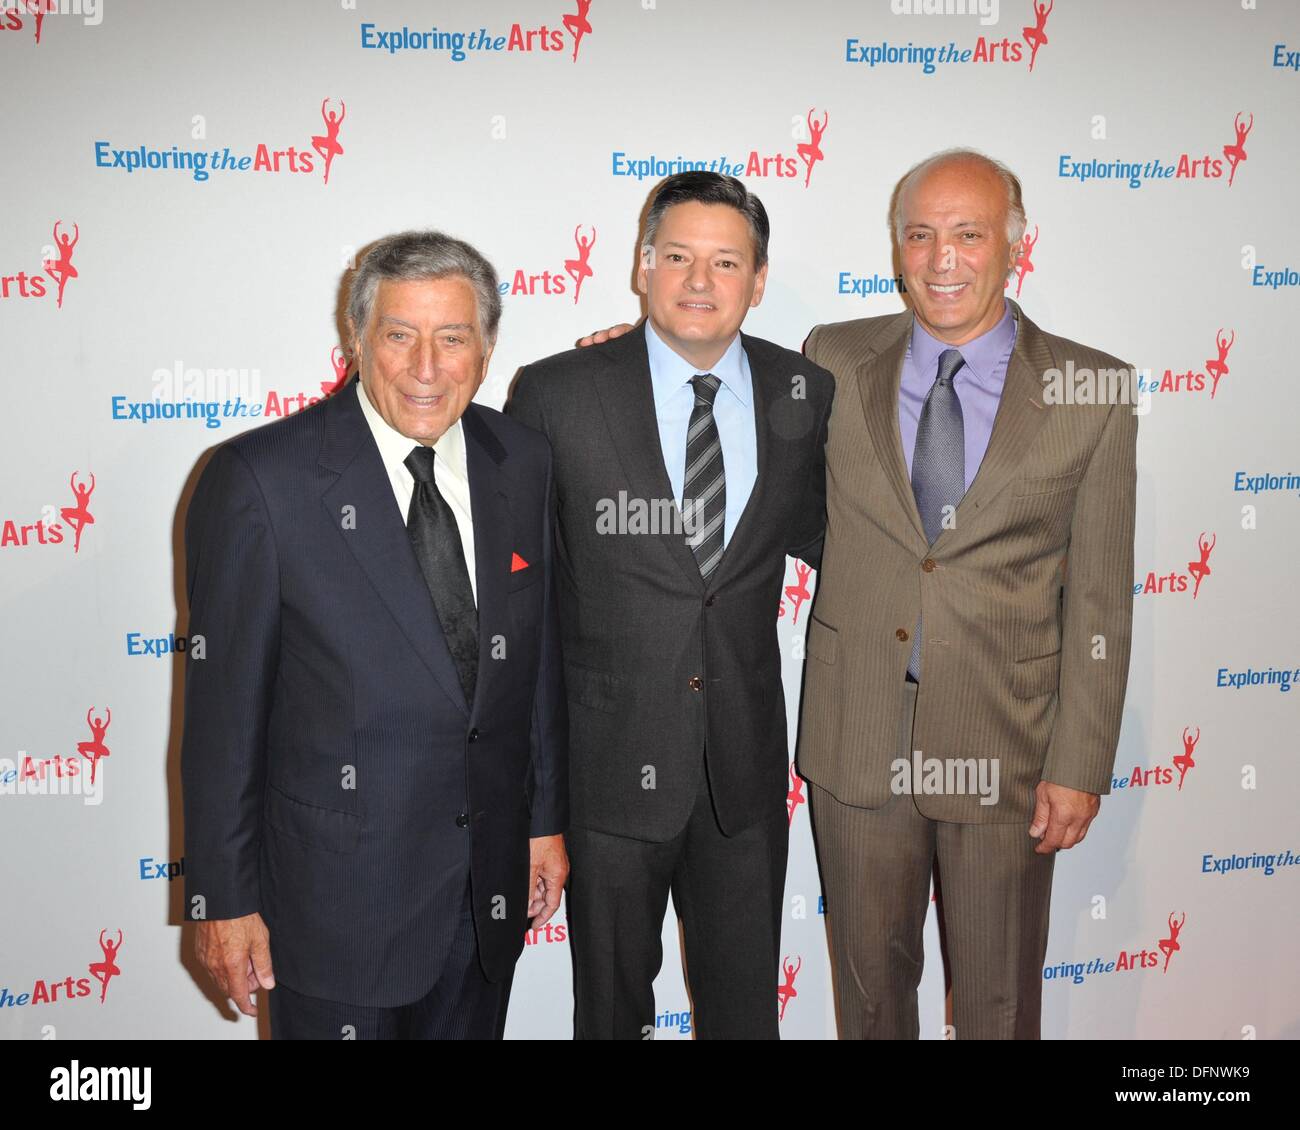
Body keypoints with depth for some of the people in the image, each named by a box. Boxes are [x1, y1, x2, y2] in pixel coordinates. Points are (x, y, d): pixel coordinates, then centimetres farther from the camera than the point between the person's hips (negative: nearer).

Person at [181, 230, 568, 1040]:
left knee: (469, 1027, 22)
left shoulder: (522, 462, -1)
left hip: (490, 884, 5)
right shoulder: (263, 479, -16)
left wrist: (547, 816, 10)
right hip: (339, 892, -4)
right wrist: (222, 898, -9)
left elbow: (540, 653, 7)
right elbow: (224, 706, -12)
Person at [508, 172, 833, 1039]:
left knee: (746, 1000, 19)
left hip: (745, 762, 2)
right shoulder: (556, 393, -8)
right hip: (609, 760, -2)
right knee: (613, 1000, 18)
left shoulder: (804, 393, 0)